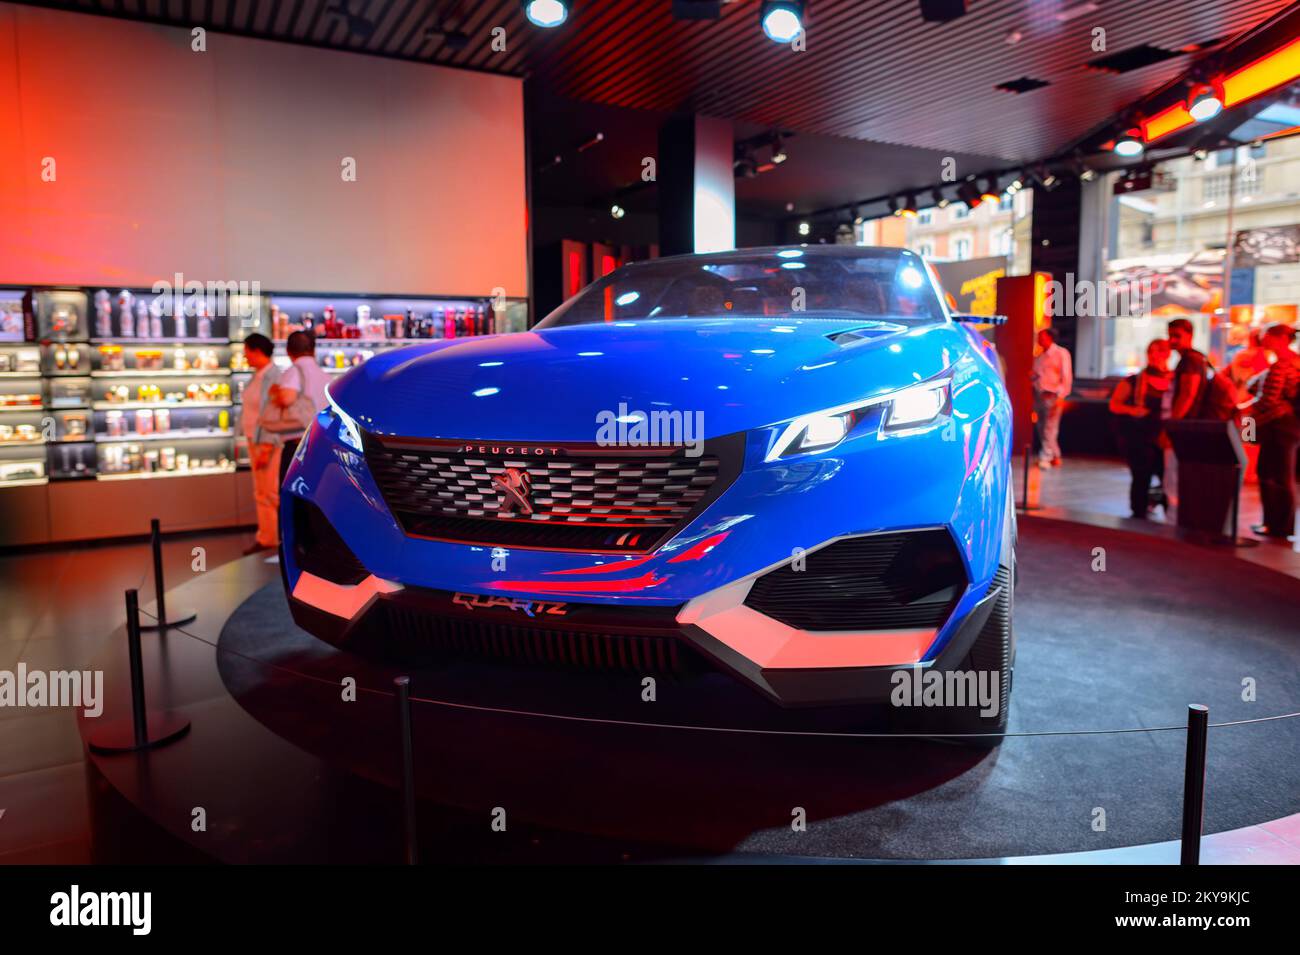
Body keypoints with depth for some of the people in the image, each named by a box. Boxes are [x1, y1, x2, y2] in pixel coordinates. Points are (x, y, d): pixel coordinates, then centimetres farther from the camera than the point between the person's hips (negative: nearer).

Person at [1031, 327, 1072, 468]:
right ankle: (1055, 457, 19)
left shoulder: (1061, 353, -2)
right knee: (1042, 429, 8)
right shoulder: (1039, 356, 14)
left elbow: (1066, 377, -6)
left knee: (1050, 429, -10)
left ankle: (1045, 458, -9)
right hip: (1039, 395, 6)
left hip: (1053, 396, -6)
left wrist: (1061, 396, -13)